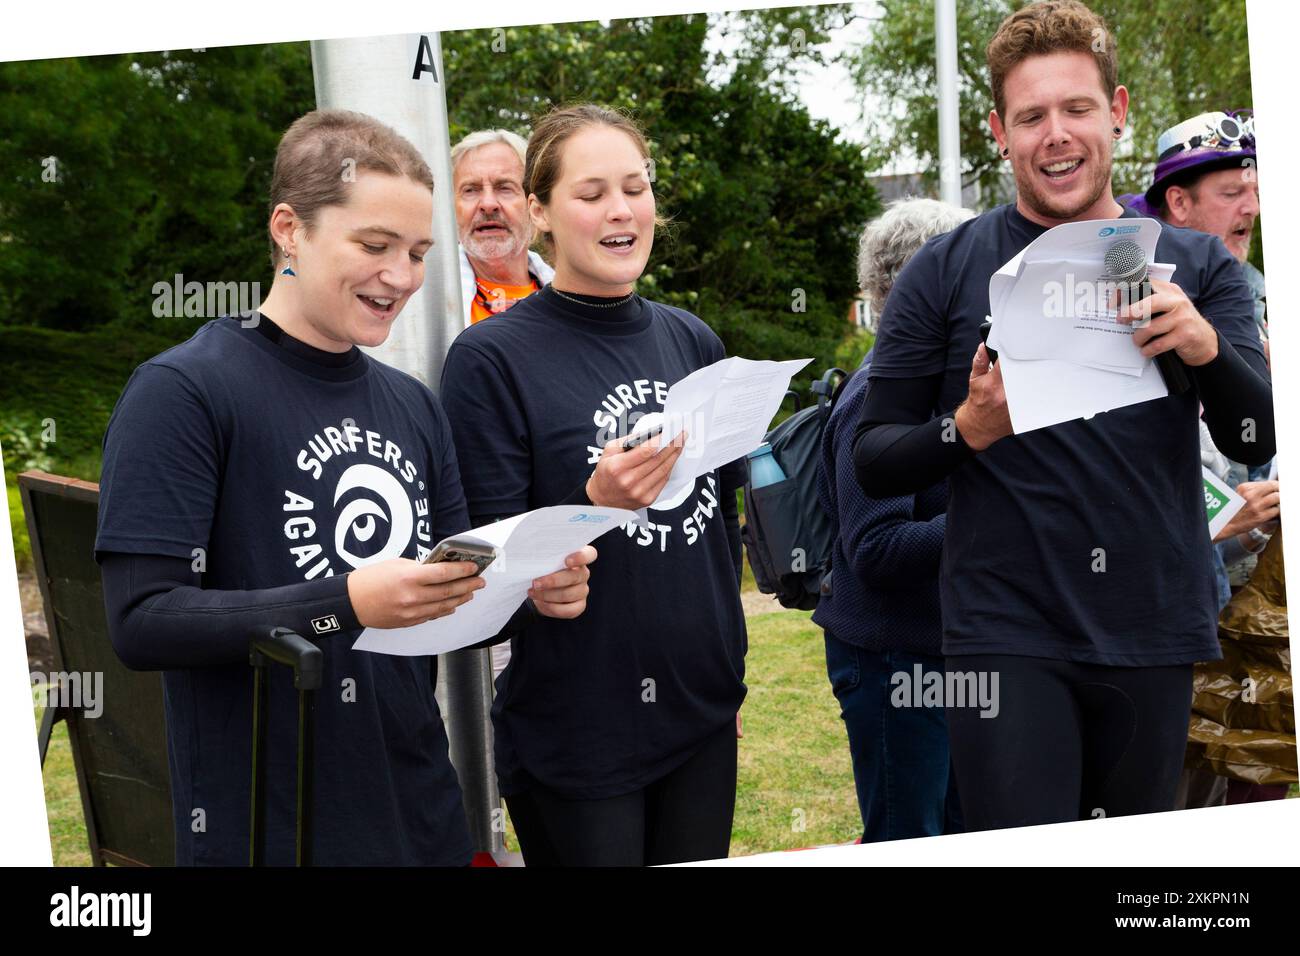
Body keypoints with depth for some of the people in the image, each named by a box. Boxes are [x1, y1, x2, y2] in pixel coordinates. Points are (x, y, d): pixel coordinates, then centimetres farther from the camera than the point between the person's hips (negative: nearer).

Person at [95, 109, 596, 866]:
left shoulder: (413, 405, 8)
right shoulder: (181, 393, -12)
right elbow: (142, 622, -18)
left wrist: (531, 594, -8)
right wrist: (347, 602, -28)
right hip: (263, 830, -6)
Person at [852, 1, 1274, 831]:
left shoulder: (1197, 265, 6)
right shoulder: (946, 272, 0)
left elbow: (1258, 443, -2)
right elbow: (874, 462, 1)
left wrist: (1207, 349, -22)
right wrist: (967, 430, -20)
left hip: (1155, 637, 3)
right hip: (1008, 636, -3)